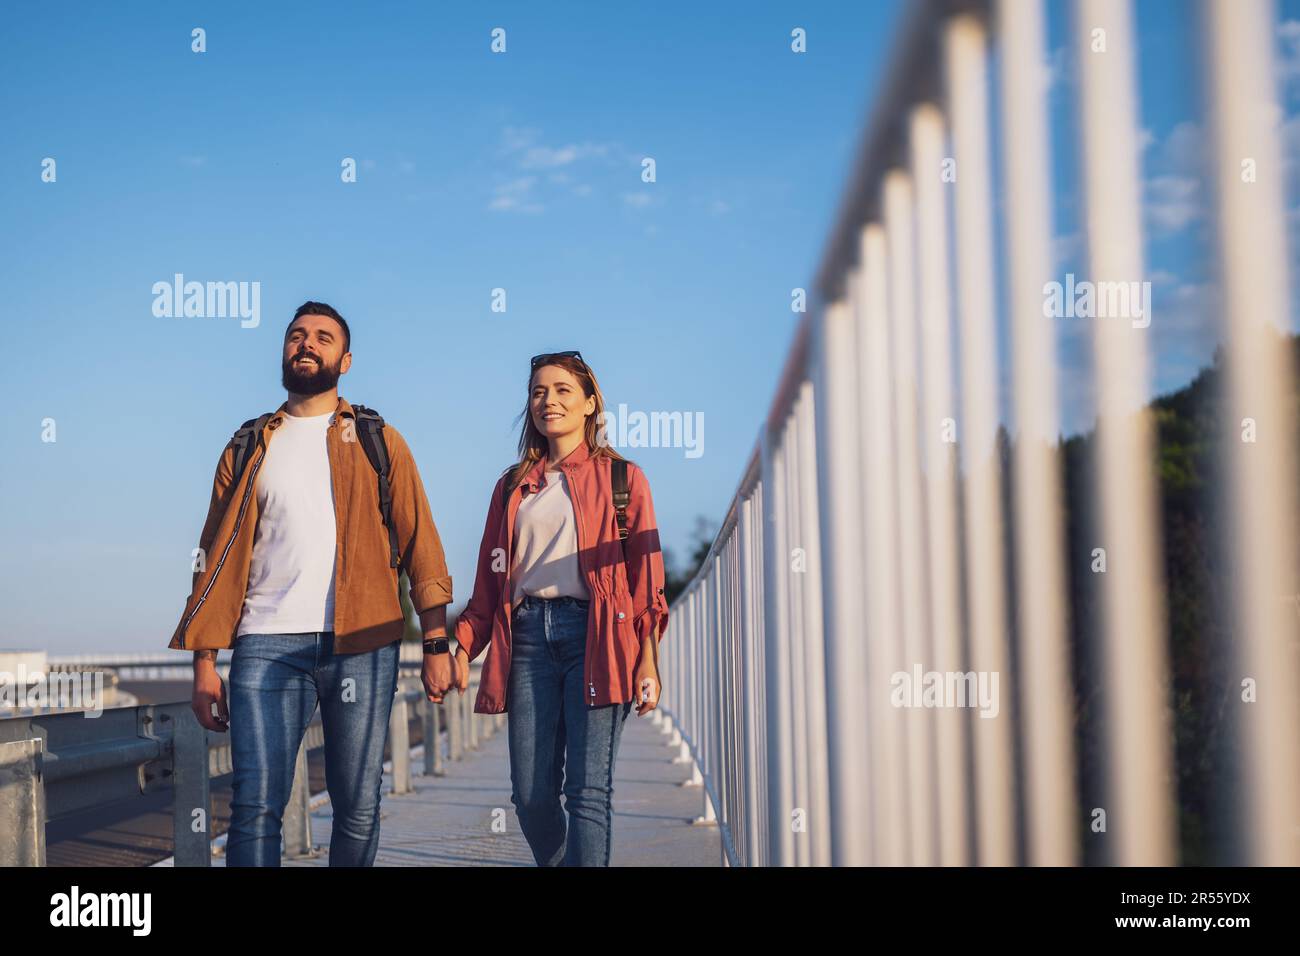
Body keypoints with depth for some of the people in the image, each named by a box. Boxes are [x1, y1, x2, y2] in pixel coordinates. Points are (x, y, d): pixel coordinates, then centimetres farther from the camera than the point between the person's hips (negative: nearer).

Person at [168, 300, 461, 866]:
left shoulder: (377, 440, 12)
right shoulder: (249, 448, 15)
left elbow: (418, 542, 6)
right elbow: (217, 556, 12)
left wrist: (436, 645, -4)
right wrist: (204, 662, 3)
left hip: (361, 644, 0)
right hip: (266, 645, 1)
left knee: (358, 807, 2)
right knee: (255, 804, -7)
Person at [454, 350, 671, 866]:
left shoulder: (621, 477, 9)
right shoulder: (513, 485, 19)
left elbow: (646, 574, 3)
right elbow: (490, 578, 17)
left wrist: (648, 661, -6)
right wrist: (464, 645, 3)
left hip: (594, 635, -3)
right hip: (528, 635, 3)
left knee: (587, 792, -9)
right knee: (530, 795, 0)